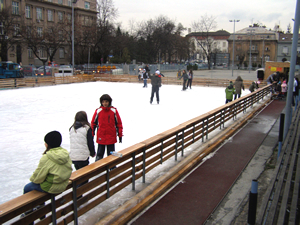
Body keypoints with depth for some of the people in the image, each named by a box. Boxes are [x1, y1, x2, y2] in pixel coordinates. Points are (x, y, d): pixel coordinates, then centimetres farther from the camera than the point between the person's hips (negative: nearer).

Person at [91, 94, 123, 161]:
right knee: (99, 155, 10)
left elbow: (119, 123, 3)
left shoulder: (114, 111, -4)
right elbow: (93, 123, 5)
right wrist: (91, 135, 5)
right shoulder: (98, 111, -4)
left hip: (111, 138, 0)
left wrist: (120, 135, 3)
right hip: (101, 137, 0)